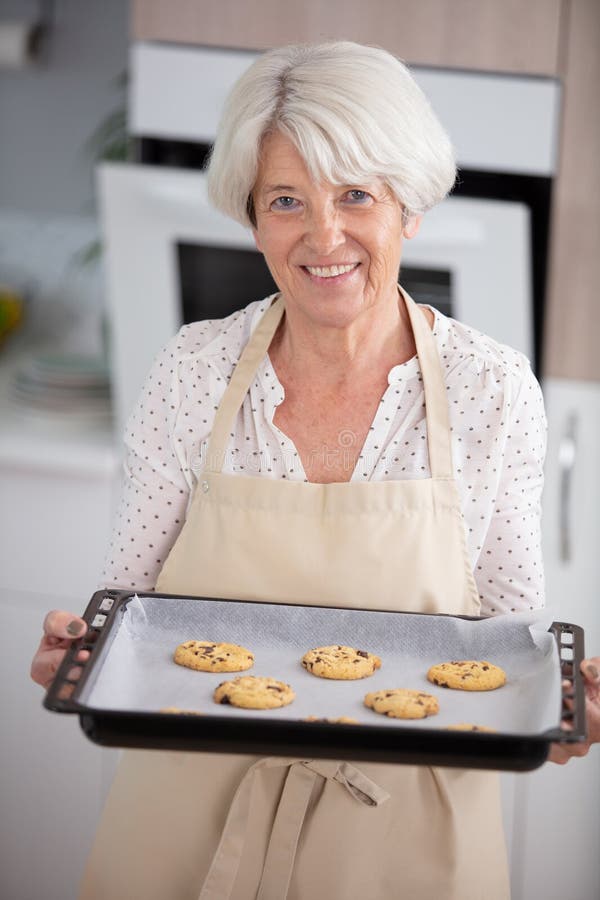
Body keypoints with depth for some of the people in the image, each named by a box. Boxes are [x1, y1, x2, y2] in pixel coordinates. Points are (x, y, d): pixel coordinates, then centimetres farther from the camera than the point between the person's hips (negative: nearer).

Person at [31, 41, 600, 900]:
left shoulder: (495, 392, -11)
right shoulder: (192, 372, -9)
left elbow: (507, 620, -1)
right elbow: (134, 593, 0)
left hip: (404, 823, 0)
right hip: (196, 804, 1)